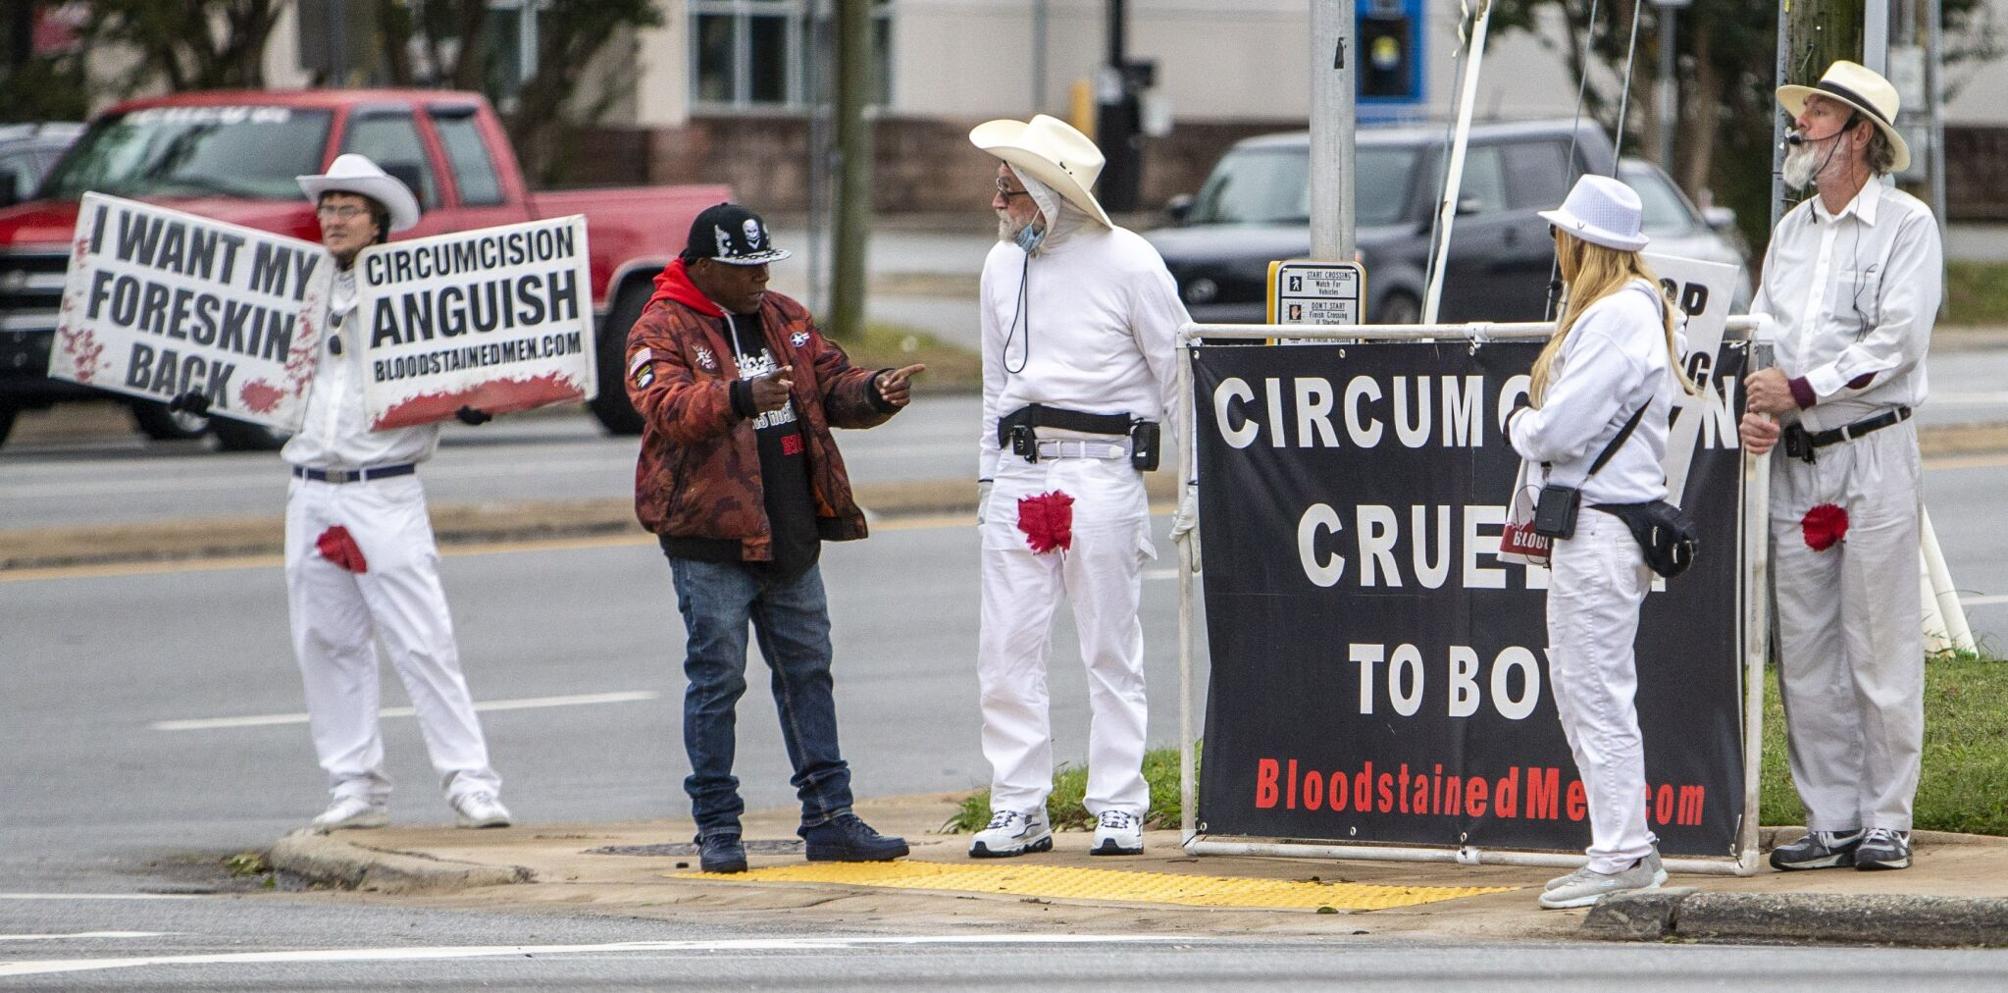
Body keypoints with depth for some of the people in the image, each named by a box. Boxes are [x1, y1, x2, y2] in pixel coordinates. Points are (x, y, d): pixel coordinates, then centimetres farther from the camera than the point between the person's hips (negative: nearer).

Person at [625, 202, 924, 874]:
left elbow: (834, 388, 16)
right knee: (717, 680, -3)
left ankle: (829, 818, 15)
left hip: (791, 538, 7)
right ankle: (717, 829, 3)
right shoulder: (663, 330, -8)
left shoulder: (785, 321, 14)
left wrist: (877, 394, -8)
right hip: (710, 541, -7)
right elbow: (666, 405, -25)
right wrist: (741, 398, -42)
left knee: (808, 672, 10)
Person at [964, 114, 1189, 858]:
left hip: (1101, 469, -5)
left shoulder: (1127, 263, -5)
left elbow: (1177, 371, 0)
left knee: (1111, 646, 0)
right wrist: (989, 476, 17)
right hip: (1018, 472, 5)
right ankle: (1018, 806, 6)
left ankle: (1119, 809, 6)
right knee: (1008, 645, 0)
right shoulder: (1003, 266, 12)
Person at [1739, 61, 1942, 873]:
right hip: (1794, 463, 6)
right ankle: (1831, 819, 10)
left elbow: (1898, 340, -11)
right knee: (1805, 653, 5)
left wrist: (1799, 390, -14)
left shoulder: (1905, 224, -2)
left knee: (1881, 650, -4)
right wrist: (1755, 410, -5)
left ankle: (1887, 821, 1)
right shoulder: (1792, 230, 17)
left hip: (1872, 453, -6)